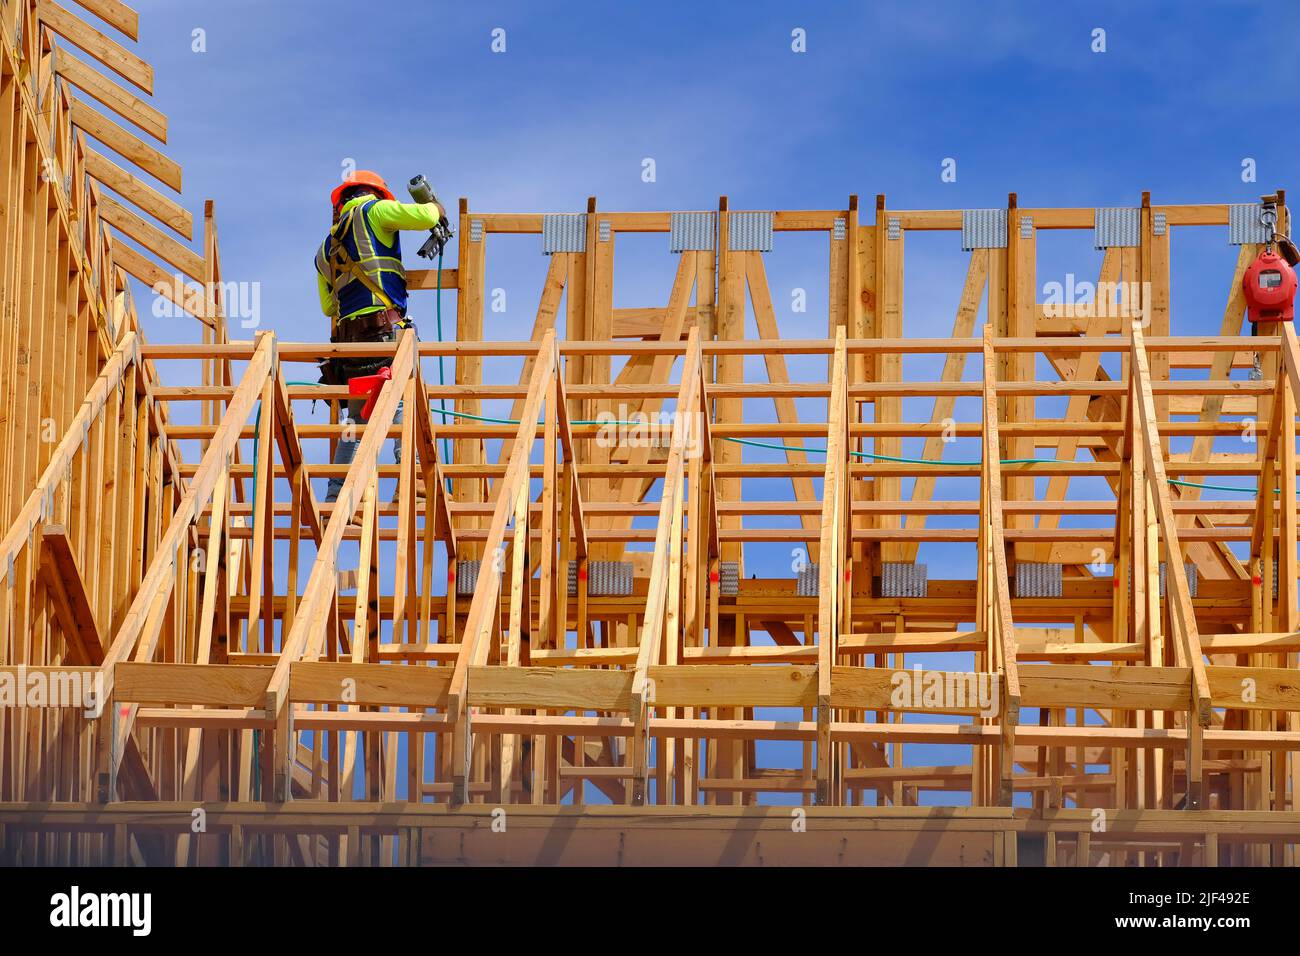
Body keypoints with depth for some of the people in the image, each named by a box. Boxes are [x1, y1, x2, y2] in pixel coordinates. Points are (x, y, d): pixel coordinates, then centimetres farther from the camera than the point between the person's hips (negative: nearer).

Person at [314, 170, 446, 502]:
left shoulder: (326, 249, 26)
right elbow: (423, 217, -5)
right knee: (407, 405, -14)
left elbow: (328, 306, 29)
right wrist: (434, 208, 18)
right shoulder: (372, 211, 7)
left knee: (357, 420, 12)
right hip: (384, 328, -7)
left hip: (347, 334, 7)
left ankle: (336, 497, 10)